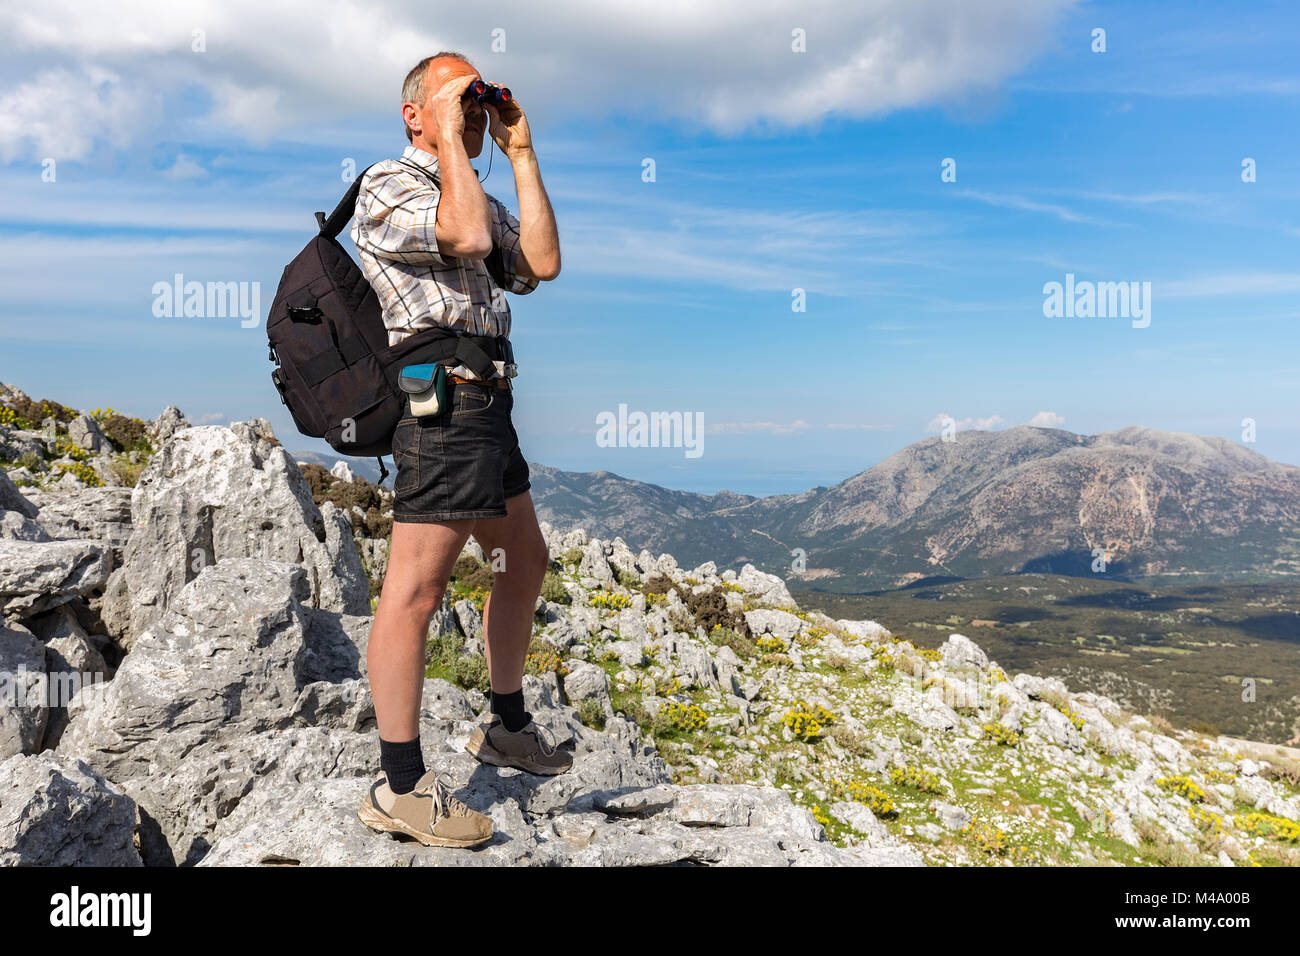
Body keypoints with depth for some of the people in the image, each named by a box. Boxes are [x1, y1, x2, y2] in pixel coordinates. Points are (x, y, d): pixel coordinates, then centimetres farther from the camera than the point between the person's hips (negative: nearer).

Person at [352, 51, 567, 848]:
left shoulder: (474, 193, 23)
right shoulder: (388, 184, -4)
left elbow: (541, 263, 7)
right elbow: (467, 237, -24)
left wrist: (521, 152, 8)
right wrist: (447, 136, -11)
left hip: (486, 403, 10)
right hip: (441, 401, -10)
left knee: (525, 562, 18)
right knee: (416, 589, -8)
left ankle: (507, 725, 34)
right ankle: (401, 786, -1)